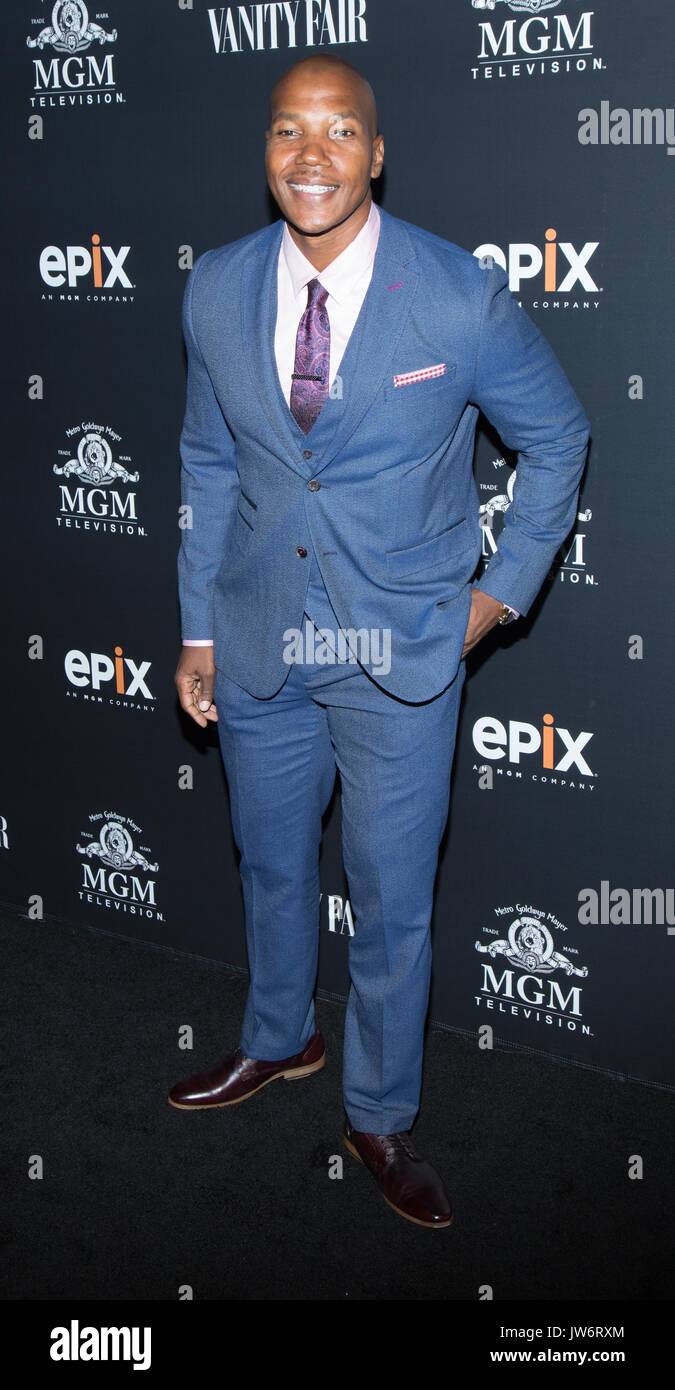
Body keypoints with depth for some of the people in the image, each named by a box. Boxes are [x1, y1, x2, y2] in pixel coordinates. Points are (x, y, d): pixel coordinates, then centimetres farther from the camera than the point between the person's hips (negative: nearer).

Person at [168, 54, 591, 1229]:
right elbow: (208, 467, 6)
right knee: (270, 867, 21)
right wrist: (199, 629, 5)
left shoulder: (460, 296, -15)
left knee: (392, 903, 8)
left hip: (400, 653, -3)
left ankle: (381, 1120, 31)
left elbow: (557, 438, -1)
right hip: (259, 645, 4)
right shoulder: (217, 291, -4)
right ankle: (279, 1041, 49)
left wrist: (507, 585, -3)